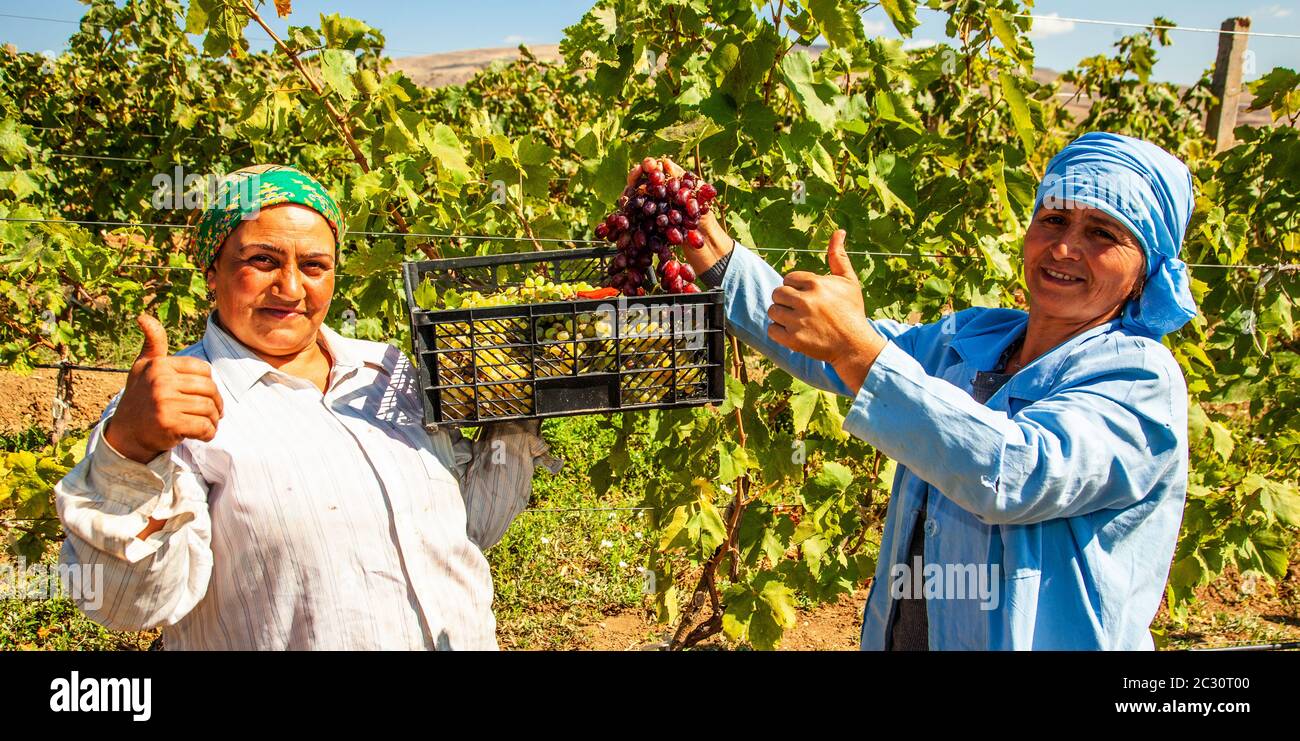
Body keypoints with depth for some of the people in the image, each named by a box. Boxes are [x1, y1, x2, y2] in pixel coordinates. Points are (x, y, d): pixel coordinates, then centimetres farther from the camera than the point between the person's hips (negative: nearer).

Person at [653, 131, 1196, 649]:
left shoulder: (1142, 380, -16)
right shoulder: (968, 339, 3)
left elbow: (1015, 476, -33)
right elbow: (818, 351, 5)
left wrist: (857, 348, -38)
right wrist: (708, 245, -5)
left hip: (1026, 640, -5)